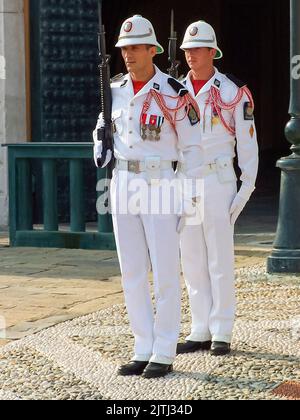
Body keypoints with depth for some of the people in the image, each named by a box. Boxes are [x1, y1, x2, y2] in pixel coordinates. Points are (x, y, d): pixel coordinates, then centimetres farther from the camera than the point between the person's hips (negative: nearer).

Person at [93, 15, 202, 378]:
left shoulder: (174, 95, -10)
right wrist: (100, 145, 3)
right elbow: (103, 122, 25)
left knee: (165, 273, -2)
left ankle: (164, 354, 4)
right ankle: (143, 350, 14)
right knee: (132, 273, 7)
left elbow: (191, 147, -5)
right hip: (123, 183, 6)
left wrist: (189, 196, -9)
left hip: (161, 185, -6)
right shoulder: (115, 91, 6)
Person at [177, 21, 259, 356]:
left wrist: (247, 187, -9)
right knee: (192, 260, 7)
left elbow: (247, 140, -4)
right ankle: (200, 331, 13)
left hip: (218, 180, -5)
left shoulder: (233, 92, -6)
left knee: (220, 259, -4)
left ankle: (222, 332, 1)